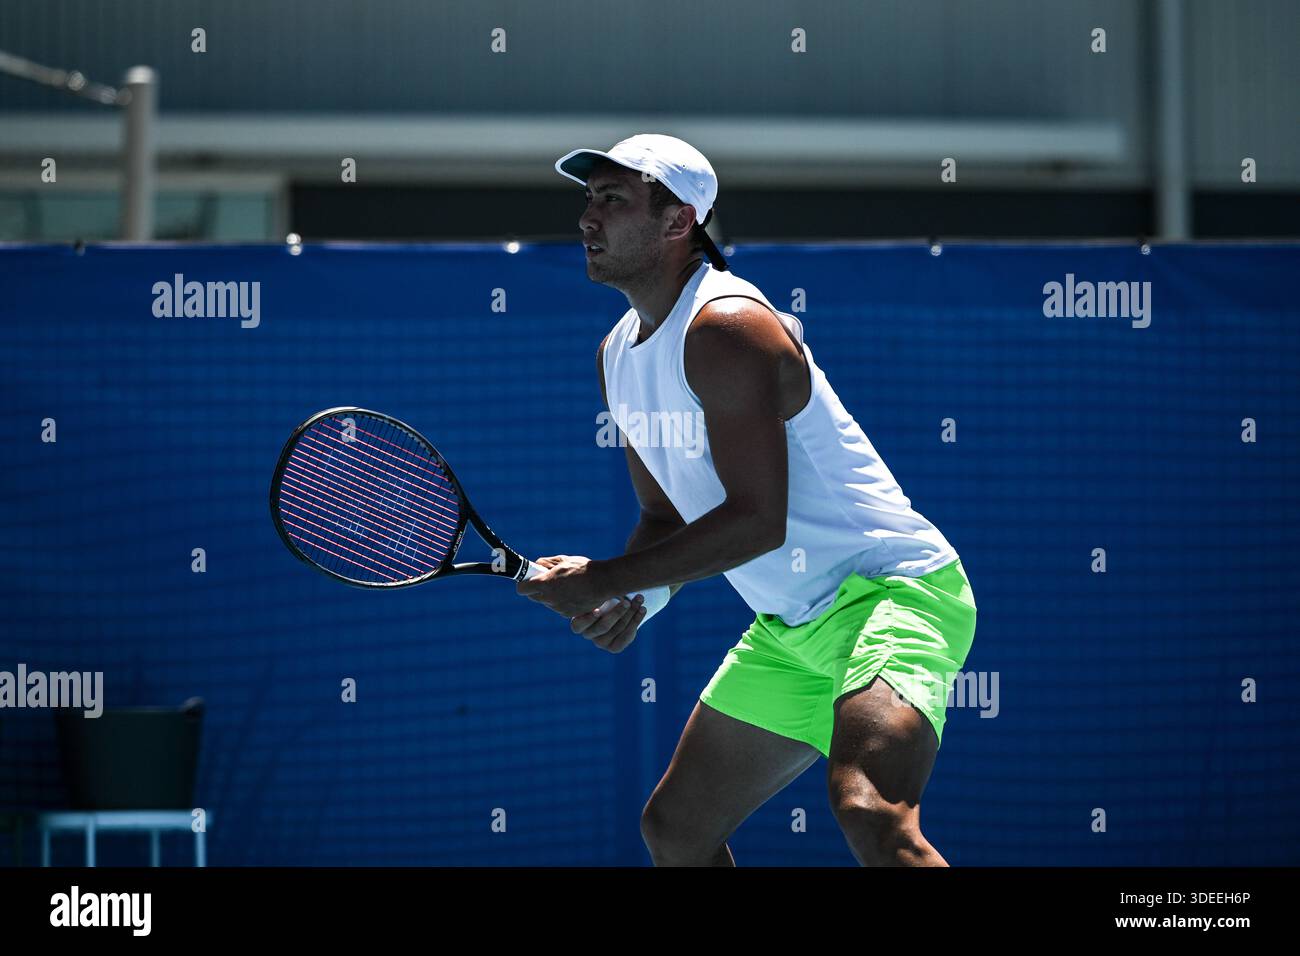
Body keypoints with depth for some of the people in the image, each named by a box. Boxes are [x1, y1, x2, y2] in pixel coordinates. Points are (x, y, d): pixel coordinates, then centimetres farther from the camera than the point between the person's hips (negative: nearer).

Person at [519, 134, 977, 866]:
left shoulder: (725, 327, -20)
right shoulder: (619, 355, 11)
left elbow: (757, 519, -25)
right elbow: (667, 513, 18)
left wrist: (607, 582, -20)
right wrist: (637, 597, -4)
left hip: (889, 588, -10)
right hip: (790, 628, 10)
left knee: (870, 814, -34)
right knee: (676, 829, 14)